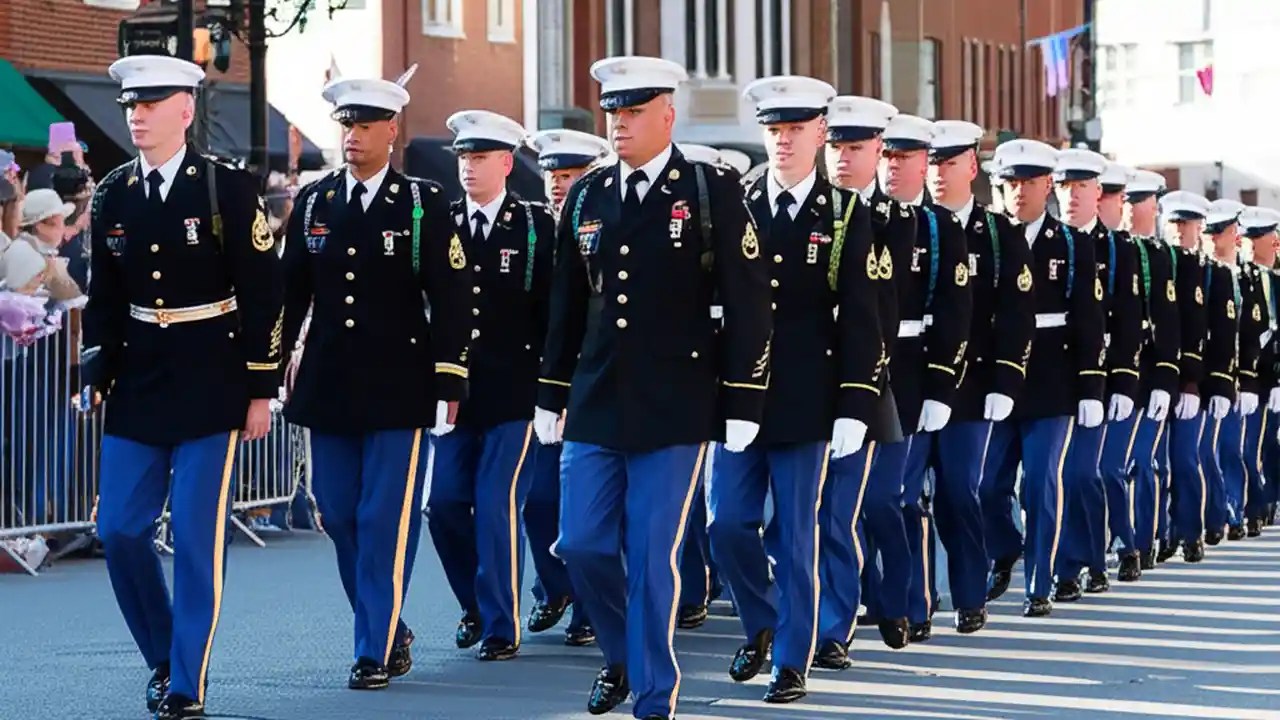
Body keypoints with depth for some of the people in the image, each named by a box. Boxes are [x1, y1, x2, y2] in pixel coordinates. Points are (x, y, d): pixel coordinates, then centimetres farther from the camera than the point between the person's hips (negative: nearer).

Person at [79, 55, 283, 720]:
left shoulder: (228, 188, -7)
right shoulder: (112, 196, 6)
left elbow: (263, 293, -6)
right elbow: (103, 299, 14)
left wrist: (260, 390, -8)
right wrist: (96, 378, 5)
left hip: (210, 387, -4)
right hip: (138, 386, 5)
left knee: (197, 539, -4)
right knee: (119, 530, 2)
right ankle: (162, 659, 22)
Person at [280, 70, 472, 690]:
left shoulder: (425, 204, -3)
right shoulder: (311, 203, 8)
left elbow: (453, 304, -5)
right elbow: (290, 294, 11)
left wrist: (448, 388, -8)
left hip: (398, 390, -4)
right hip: (328, 387, 4)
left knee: (386, 522, -3)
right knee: (339, 517, 8)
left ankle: (377, 651, 5)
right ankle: (388, 629, 25)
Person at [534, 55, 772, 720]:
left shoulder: (712, 194, -5)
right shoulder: (586, 197, 9)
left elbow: (748, 307, -6)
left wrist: (741, 407, -9)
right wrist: (551, 395, 15)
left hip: (673, 410, -4)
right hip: (595, 407, 4)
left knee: (653, 559, -2)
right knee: (580, 546, 5)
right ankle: (621, 656, 30)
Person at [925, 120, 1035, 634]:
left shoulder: (1000, 235, 3)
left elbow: (1017, 316, -1)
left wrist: (1003, 385, -9)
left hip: (969, 387, -2)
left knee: (959, 491, -2)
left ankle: (970, 598, 9)